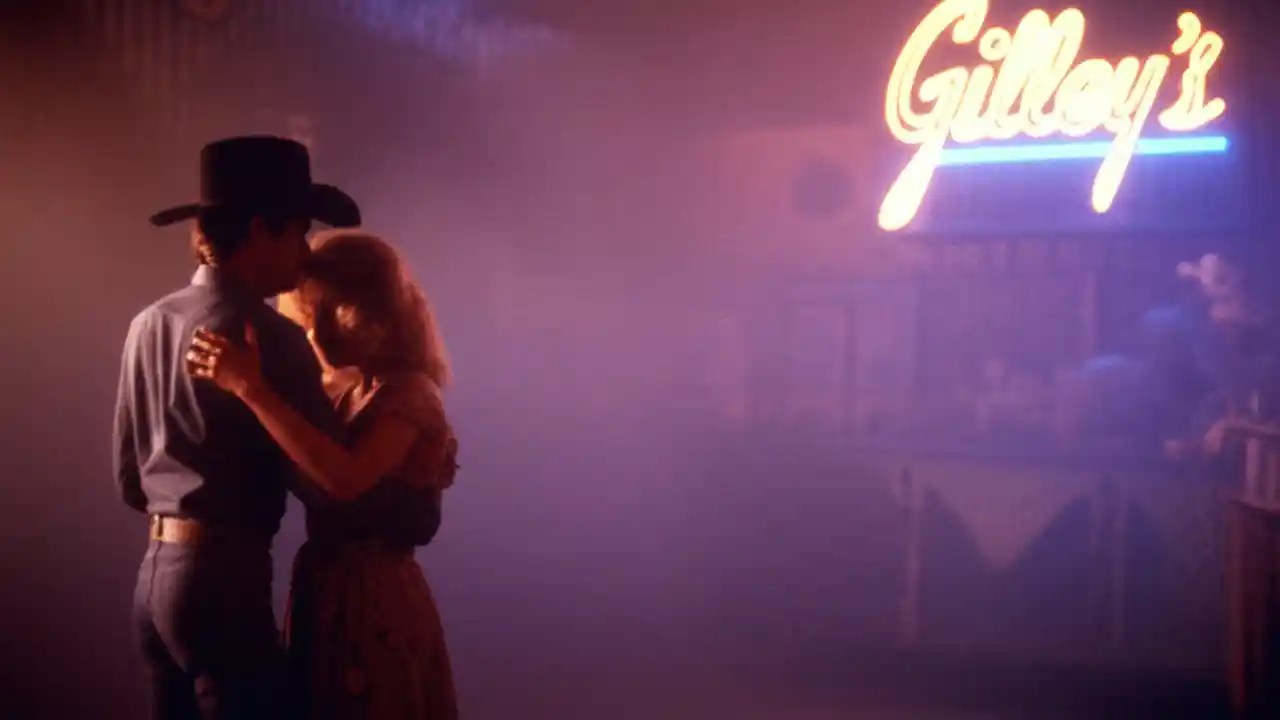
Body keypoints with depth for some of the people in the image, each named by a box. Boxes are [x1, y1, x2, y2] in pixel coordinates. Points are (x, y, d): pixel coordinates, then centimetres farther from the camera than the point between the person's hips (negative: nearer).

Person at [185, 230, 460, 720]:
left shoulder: (408, 392, -15)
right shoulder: (341, 390, 10)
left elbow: (345, 479, -32)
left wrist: (250, 388, -30)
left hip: (374, 601, -8)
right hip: (327, 592, 8)